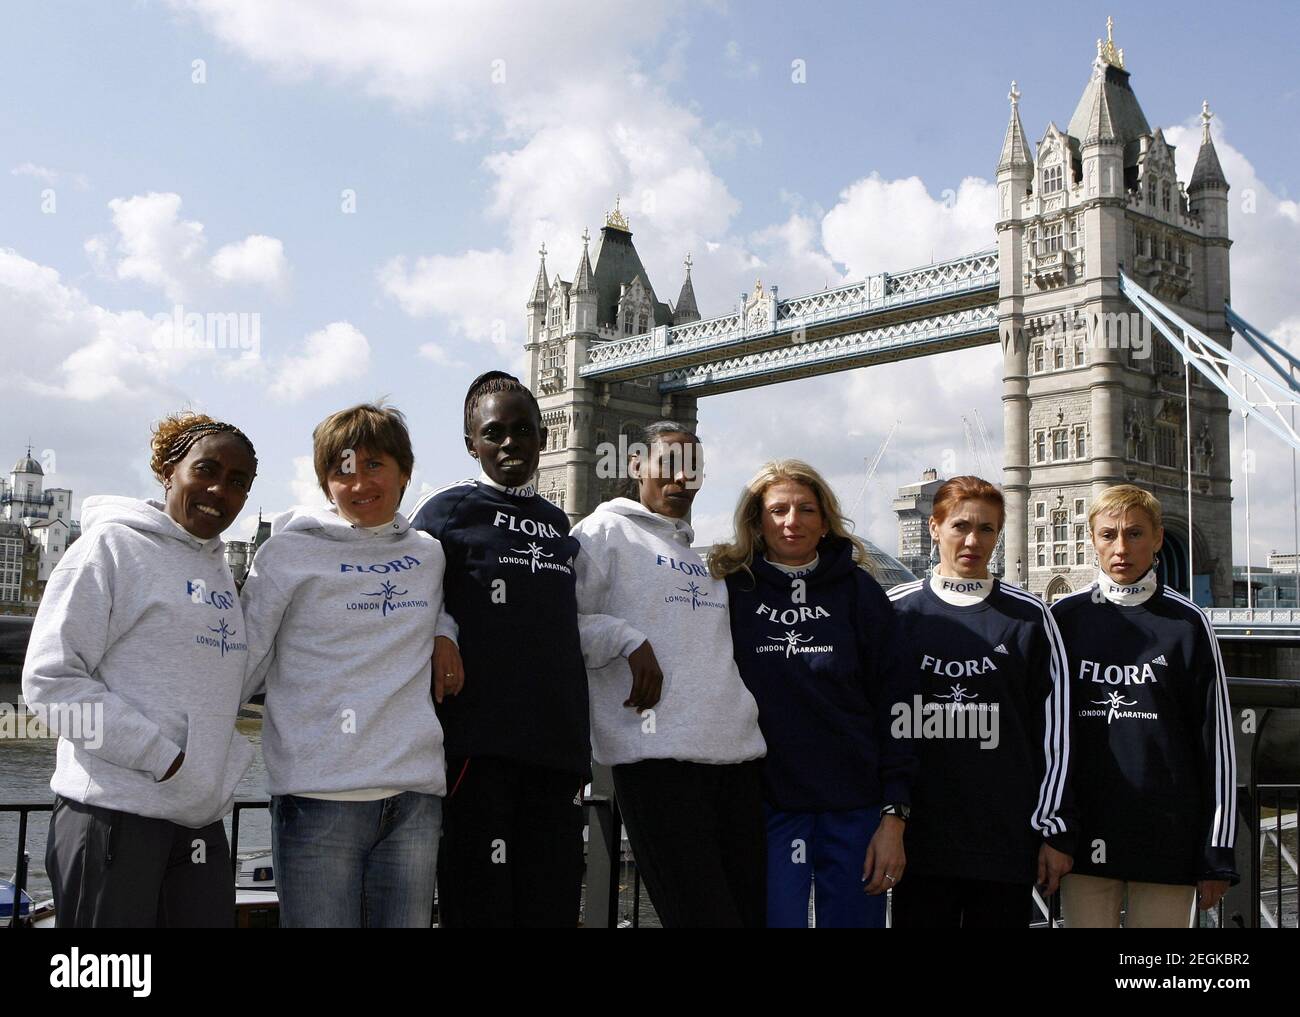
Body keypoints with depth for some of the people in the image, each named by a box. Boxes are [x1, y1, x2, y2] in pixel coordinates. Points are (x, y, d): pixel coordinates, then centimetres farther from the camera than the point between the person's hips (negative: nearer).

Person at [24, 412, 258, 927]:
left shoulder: (218, 567, 16)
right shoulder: (113, 545, -5)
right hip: (113, 811, -6)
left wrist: (226, 762, 5)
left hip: (201, 817, 7)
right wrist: (162, 758, -14)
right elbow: (50, 677, -12)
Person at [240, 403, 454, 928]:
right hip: (319, 793, -4)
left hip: (415, 791, 4)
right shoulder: (287, 554, 0)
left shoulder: (429, 554, 12)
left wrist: (444, 636, 10)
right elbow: (241, 667, 2)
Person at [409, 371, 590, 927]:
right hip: (477, 742, -5)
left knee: (553, 906, 5)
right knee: (480, 904, -3)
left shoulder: (557, 522, 19)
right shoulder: (450, 511, 2)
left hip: (558, 747, 5)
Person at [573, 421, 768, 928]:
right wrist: (627, 640, -15)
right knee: (704, 913, -10)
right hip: (658, 753, -7)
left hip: (738, 752, 7)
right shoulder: (606, 533, 4)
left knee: (753, 909, 6)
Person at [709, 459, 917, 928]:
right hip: (765, 804, -1)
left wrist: (894, 818, -3)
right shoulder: (731, 590, 1)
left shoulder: (859, 591, 3)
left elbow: (895, 706, 2)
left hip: (855, 808, 1)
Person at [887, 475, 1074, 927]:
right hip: (919, 839, 0)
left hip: (1008, 843, 0)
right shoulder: (895, 611, 5)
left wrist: (1055, 830, 2)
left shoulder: (1029, 616, 4)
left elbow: (1054, 729, 5)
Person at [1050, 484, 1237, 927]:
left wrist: (1218, 855, 0)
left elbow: (1216, 740, 2)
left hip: (1167, 839, -1)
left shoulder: (1187, 622, 1)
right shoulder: (1064, 618, 5)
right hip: (1085, 836, 1)